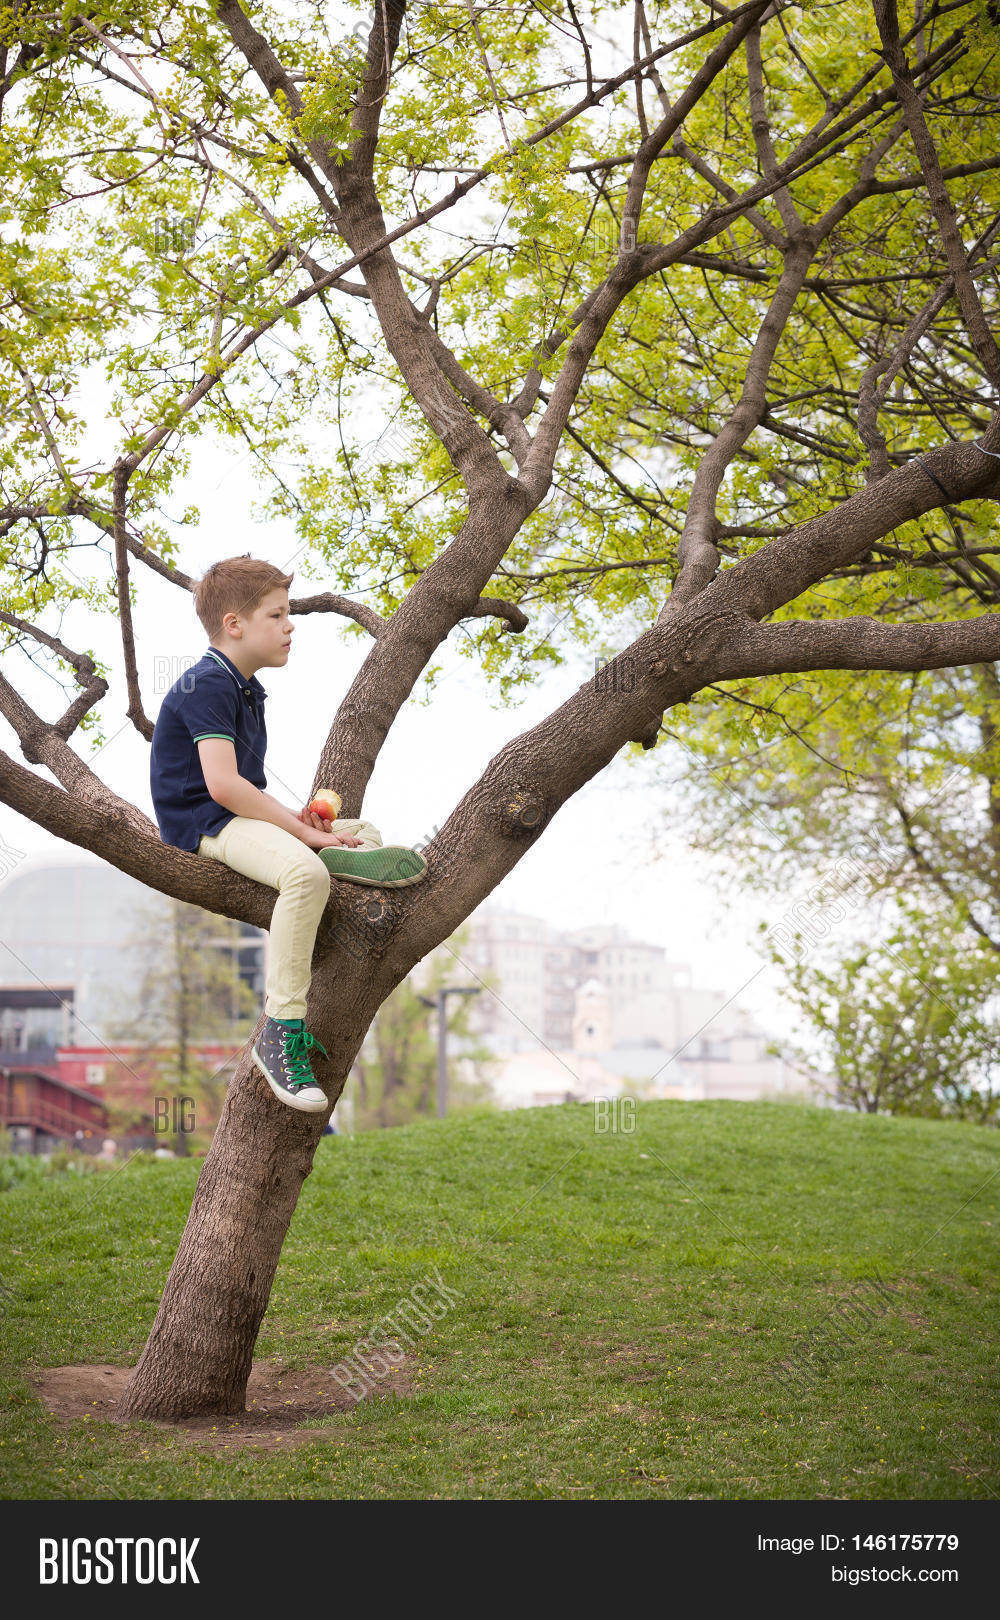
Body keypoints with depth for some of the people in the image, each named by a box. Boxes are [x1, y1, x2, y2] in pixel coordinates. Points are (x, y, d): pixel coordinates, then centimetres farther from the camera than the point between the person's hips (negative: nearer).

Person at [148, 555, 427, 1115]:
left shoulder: (245, 689, 18)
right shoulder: (207, 686, -15)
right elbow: (222, 784, -26)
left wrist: (296, 818, 2)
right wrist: (300, 828, -23)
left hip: (241, 817, 10)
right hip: (204, 824, -10)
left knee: (366, 834, 18)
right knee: (305, 871, -36)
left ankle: (347, 860, -14)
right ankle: (281, 1031, -34)